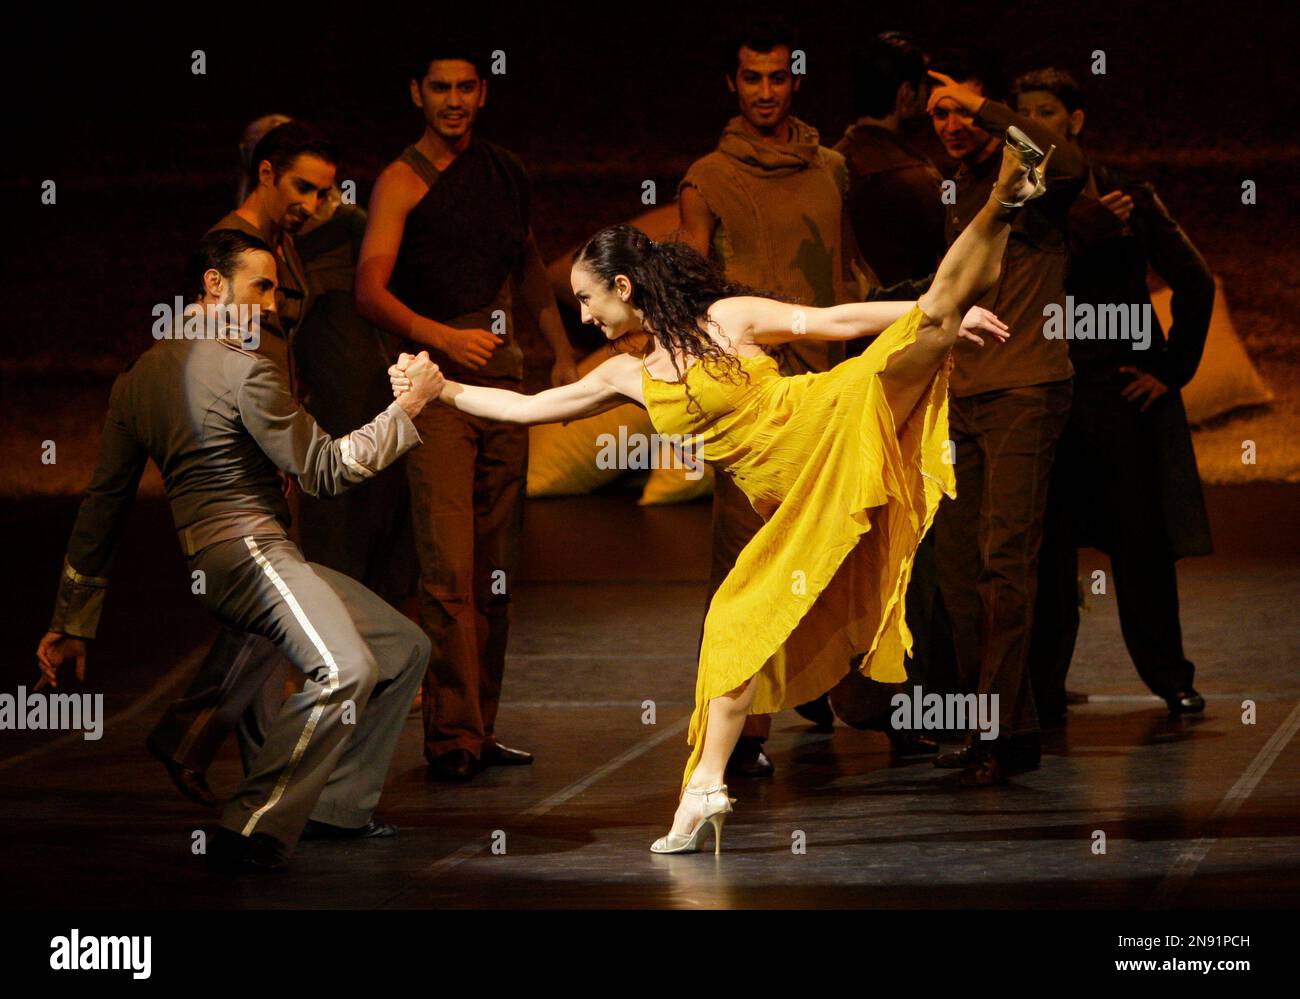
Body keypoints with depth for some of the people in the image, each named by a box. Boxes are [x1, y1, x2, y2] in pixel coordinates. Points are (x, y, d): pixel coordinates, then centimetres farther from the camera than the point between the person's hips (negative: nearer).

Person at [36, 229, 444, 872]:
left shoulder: (140, 377, 18)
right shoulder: (245, 368, -8)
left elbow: (103, 502, 19)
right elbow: (322, 469, -7)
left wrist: (72, 623, 20)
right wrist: (406, 408, 3)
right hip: (246, 549, -10)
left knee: (405, 648, 14)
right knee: (345, 669, -32)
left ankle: (336, 805, 13)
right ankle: (252, 833, -33)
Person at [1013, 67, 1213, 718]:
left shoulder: (1126, 195, 4)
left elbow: (1194, 281, 6)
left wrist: (1173, 369, 2)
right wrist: (1086, 226, -15)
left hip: (1120, 389, 0)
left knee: (1141, 536, 2)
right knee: (1046, 545, -2)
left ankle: (1169, 678, 14)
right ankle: (1042, 684, 5)